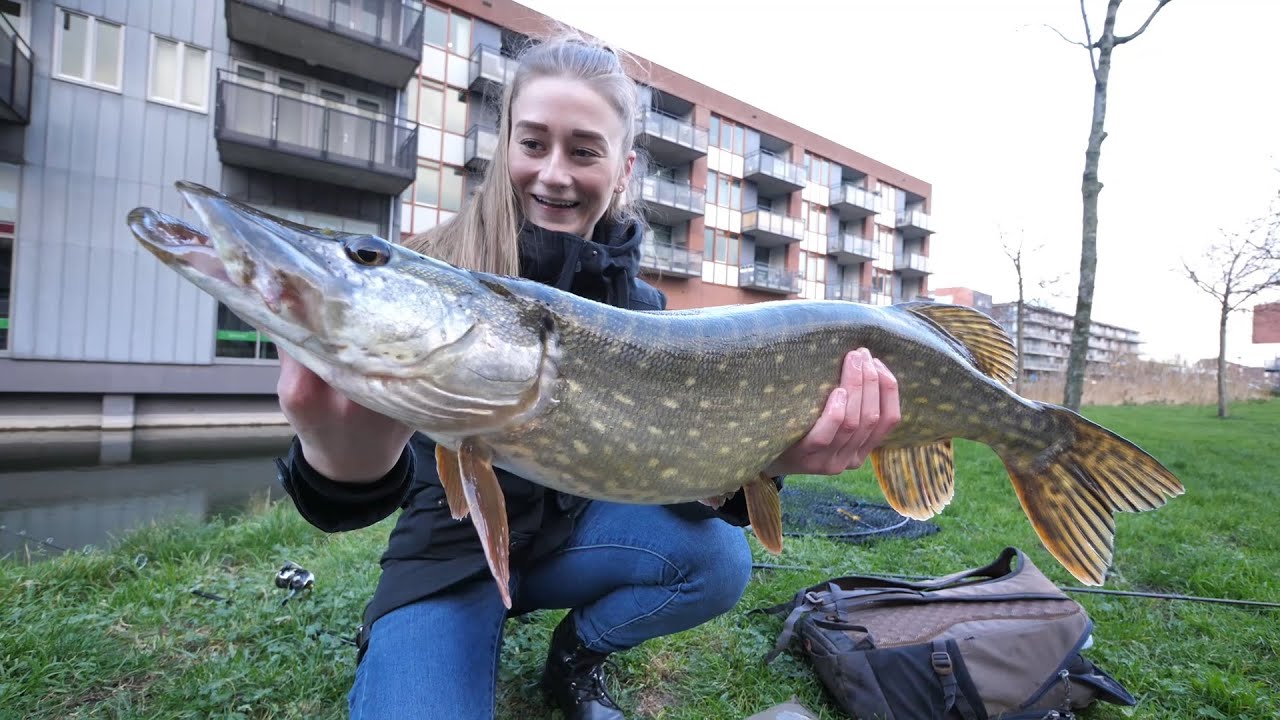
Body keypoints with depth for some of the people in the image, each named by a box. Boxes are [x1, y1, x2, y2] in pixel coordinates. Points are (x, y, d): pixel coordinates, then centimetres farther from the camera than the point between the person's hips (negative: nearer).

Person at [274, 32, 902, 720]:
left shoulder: (636, 302, -7)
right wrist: (346, 461, -53)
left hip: (571, 530, 3)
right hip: (450, 551, -2)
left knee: (717, 559, -20)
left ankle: (575, 657, 10)